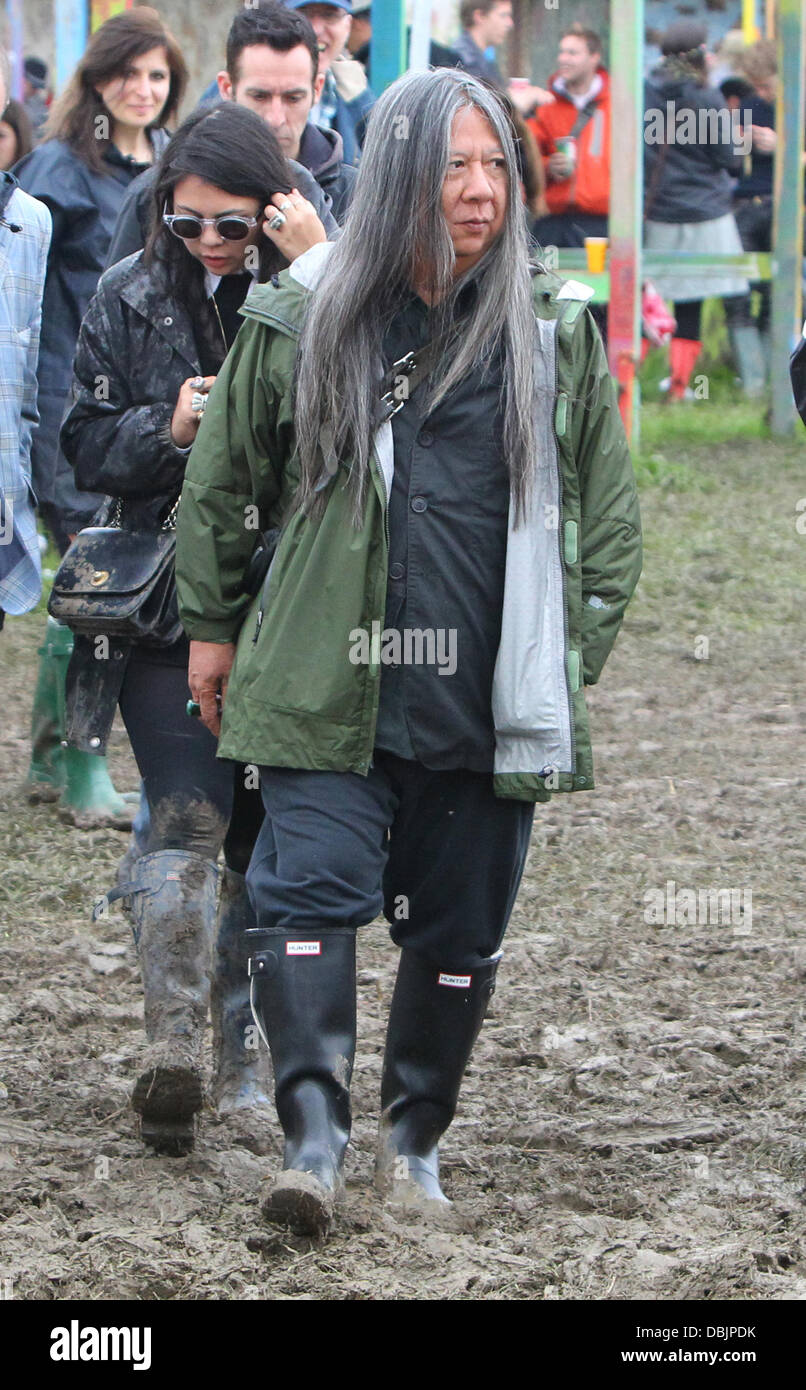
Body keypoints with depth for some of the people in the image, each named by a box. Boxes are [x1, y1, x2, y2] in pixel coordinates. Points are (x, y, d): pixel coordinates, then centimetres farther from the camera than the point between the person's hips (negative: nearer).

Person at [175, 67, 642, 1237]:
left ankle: (415, 1136, 25)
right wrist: (214, 625, 17)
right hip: (327, 690, -1)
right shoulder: (303, 319, 1)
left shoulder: (557, 331, 5)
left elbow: (609, 509, 13)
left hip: (493, 702, 2)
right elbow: (221, 480, 14)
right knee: (310, 891, -16)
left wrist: (576, 657, 7)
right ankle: (315, 1138, -19)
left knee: (458, 931, 9)